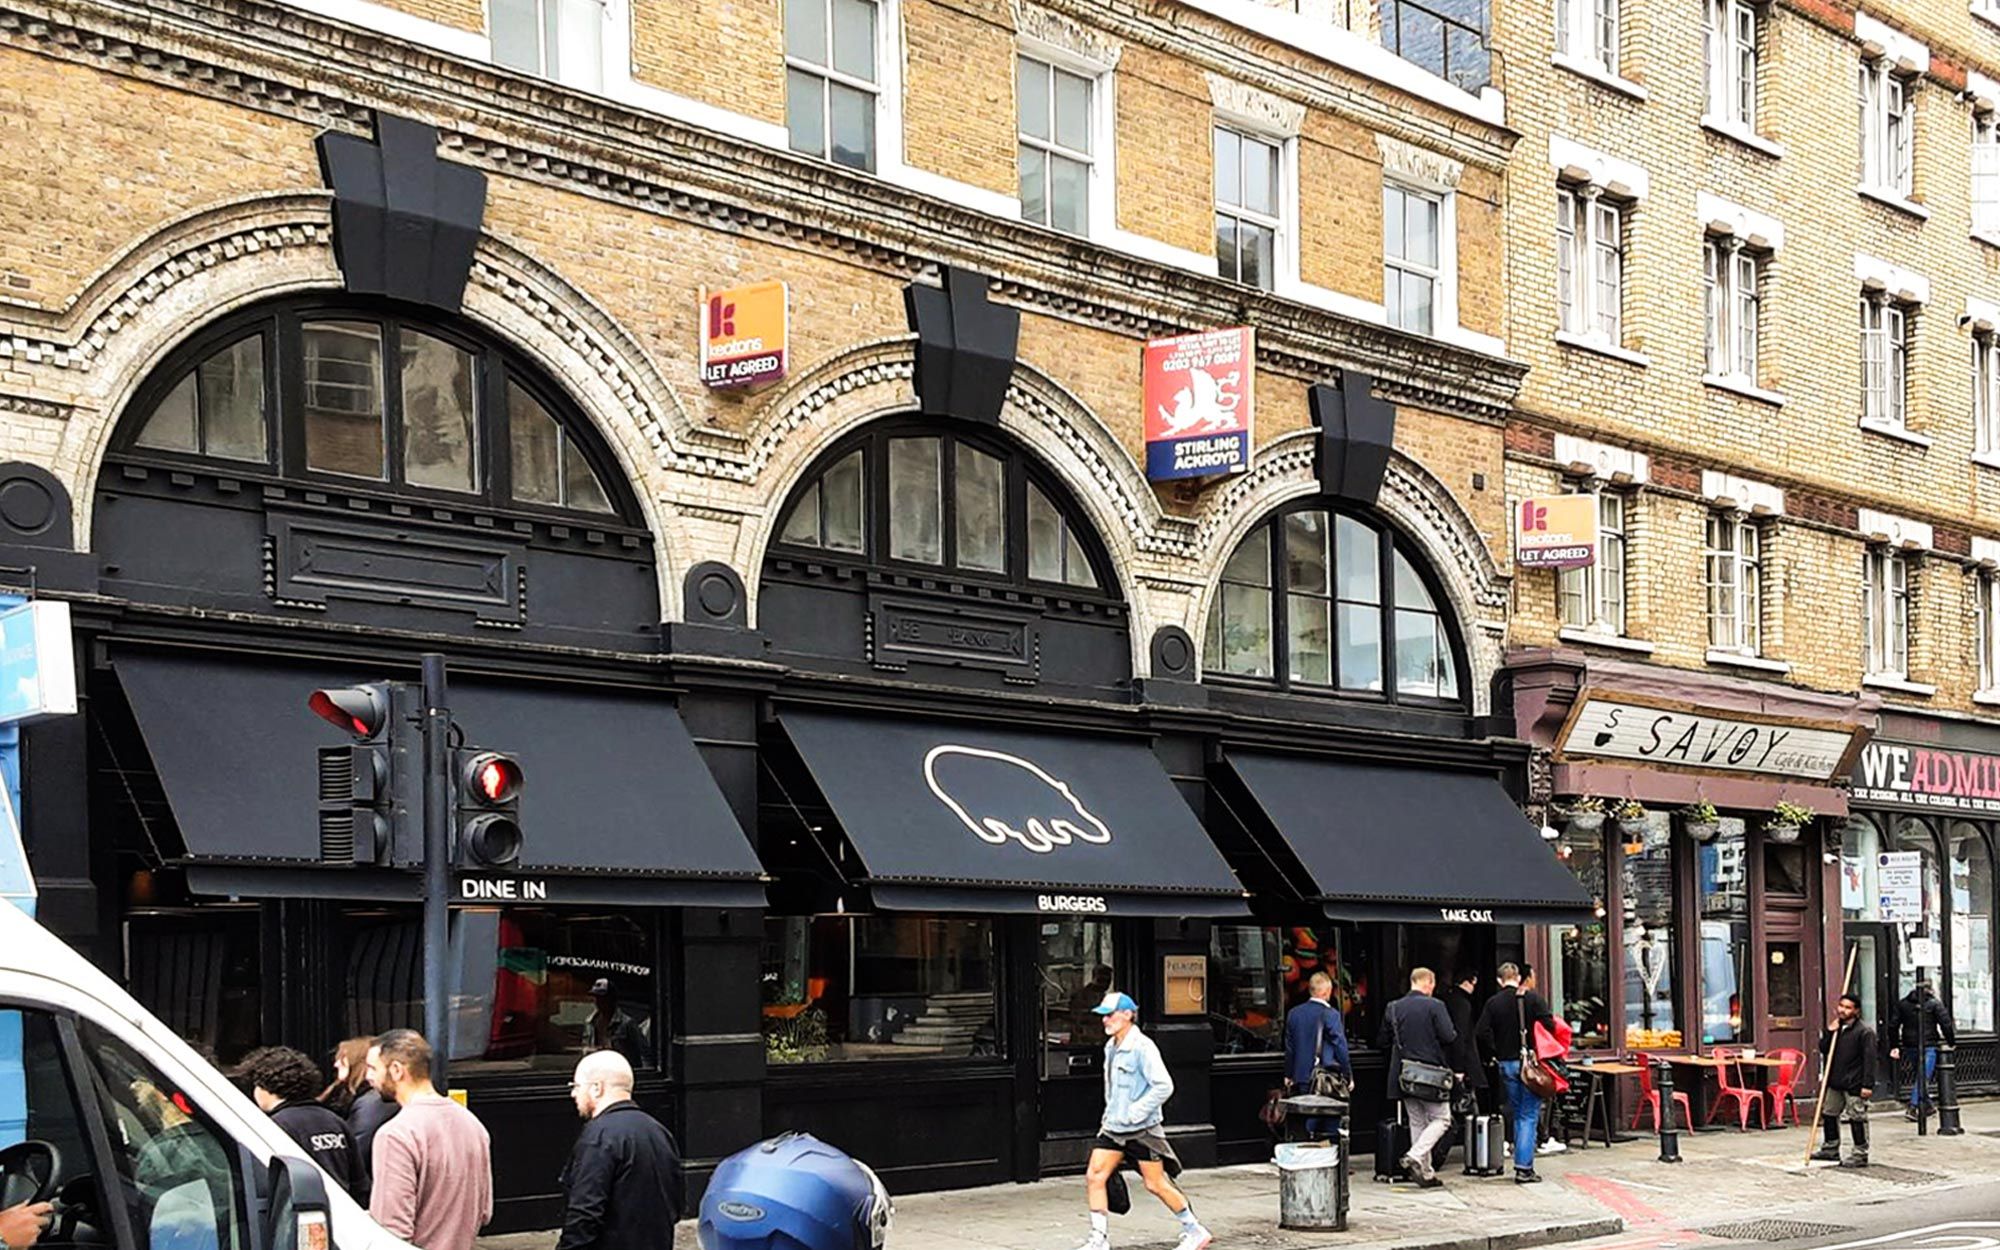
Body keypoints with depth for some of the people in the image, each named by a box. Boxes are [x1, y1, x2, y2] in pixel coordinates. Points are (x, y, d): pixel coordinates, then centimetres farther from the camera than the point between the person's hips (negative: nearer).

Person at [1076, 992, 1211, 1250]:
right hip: (1113, 1127, 8)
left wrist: (1134, 1113, -21)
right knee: (1094, 1177, -3)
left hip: (1142, 1129, -8)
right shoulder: (1111, 1047, 11)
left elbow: (1164, 1086, -22)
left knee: (1155, 1184, 0)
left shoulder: (1142, 1047, -16)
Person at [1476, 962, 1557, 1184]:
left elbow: (1482, 1033, -6)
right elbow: (1550, 1026, -12)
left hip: (1506, 1064, 3)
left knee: (1517, 1115, 14)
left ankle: (1523, 1164, 16)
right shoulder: (1533, 998, -5)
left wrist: (1496, 1054, 4)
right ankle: (1524, 1168, -7)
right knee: (1529, 1116, -1)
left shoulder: (1493, 1003, 1)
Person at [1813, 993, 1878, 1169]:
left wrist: (1867, 1085, -20)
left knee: (1857, 1118, -4)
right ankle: (1830, 1149, 29)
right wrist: (1829, 1032, -4)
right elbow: (1823, 1049, 13)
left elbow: (1869, 1060, -16)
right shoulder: (1836, 1027, 12)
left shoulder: (1864, 1031, -12)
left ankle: (1860, 1155, 3)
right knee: (1828, 1113, 15)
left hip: (1854, 1084, -8)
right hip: (1835, 1082, 8)